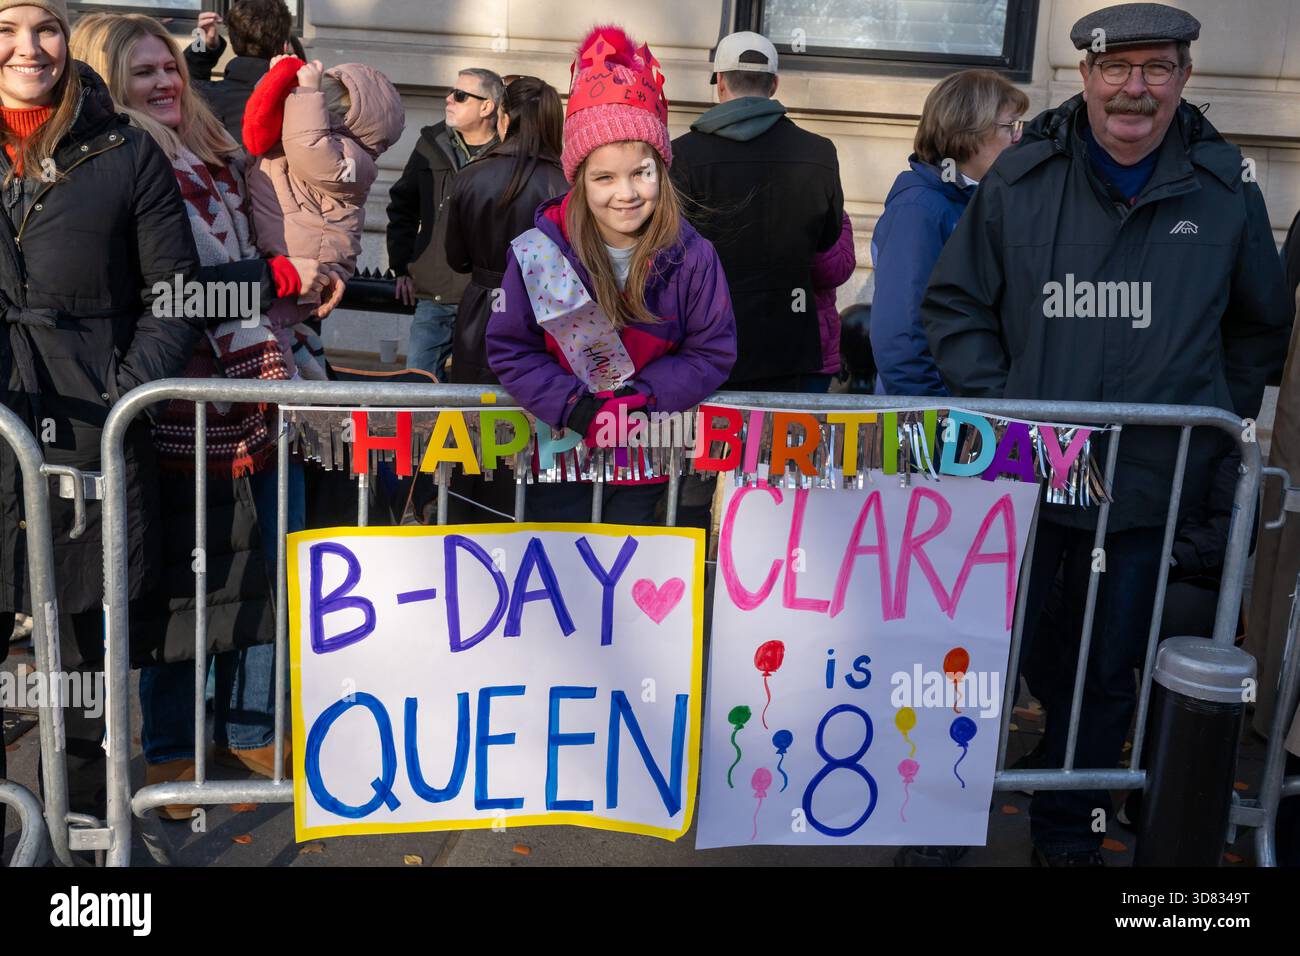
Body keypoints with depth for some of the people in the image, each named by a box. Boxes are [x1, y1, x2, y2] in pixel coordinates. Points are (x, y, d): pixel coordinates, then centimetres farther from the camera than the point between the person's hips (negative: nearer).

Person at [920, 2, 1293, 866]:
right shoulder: (1022, 177, -2)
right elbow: (956, 304, 4)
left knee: (1105, 673, 14)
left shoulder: (1226, 189, 1)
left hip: (1149, 488, 1)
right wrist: (997, 406, -6)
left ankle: (1069, 833, 34)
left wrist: (1215, 424, 6)